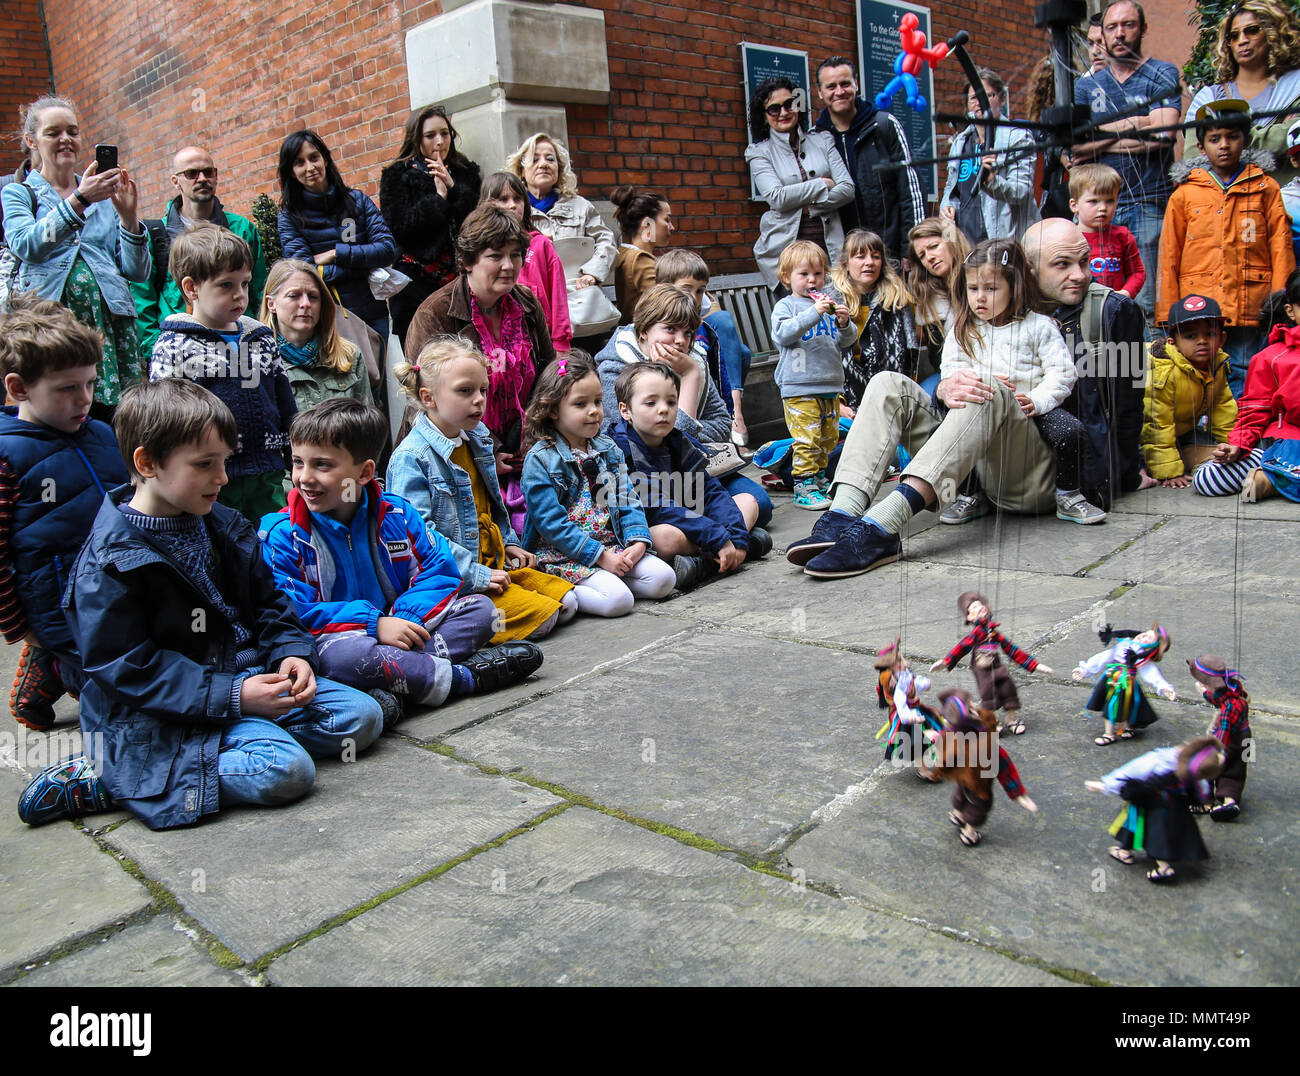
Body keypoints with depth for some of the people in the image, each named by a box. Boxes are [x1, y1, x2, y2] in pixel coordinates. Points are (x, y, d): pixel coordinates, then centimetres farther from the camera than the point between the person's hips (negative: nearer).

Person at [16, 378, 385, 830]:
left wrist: (291, 653, -6)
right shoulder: (110, 560, -16)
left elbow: (267, 603, 16)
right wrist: (231, 696, -24)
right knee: (286, 770, -27)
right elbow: (124, 669, -18)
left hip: (243, 678, 8)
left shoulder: (226, 527, 7)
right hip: (157, 717, -8)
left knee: (361, 717, -1)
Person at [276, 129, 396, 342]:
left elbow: (388, 250, -3)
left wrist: (335, 254, -9)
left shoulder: (357, 200, 6)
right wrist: (364, 263, -11)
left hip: (371, 315, 2)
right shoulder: (289, 217, 0)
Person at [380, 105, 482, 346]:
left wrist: (453, 188, -7)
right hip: (416, 283, -2)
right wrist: (439, 197, -9)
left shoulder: (466, 172, 15)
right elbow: (398, 229, -7)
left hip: (459, 280, 3)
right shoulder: (397, 176, 5)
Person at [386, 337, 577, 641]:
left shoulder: (477, 439, 10)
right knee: (542, 616, -18)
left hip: (492, 562, 9)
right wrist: (475, 575, -24)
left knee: (568, 603, 4)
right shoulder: (412, 458, -18)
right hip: (451, 579, -9)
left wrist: (507, 543, 16)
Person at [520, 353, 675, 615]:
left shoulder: (609, 450, 11)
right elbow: (552, 523, -15)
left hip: (613, 546, 7)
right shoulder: (539, 460, -9)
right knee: (619, 600, -26)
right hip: (564, 554, -7)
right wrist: (601, 556, -19)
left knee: (663, 578, -11)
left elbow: (628, 500, 9)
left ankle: (608, 581, 1)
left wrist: (638, 542, -10)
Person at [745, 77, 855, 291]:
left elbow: (848, 189, 5)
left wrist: (809, 206, -8)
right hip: (785, 246, -2)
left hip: (829, 245, 2)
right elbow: (777, 198, -9)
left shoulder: (822, 140, 13)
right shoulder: (759, 152, 6)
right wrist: (823, 184, -3)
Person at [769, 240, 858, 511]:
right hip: (799, 387, -6)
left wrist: (844, 324, -8)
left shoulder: (829, 303, 14)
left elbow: (845, 342, 14)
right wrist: (813, 313, -25)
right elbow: (782, 334, -18)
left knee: (828, 437, 14)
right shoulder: (785, 306, 1)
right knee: (807, 439, -11)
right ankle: (804, 486, -6)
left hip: (830, 385, 6)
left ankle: (819, 478, 29)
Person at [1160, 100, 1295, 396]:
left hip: (1250, 310, 0)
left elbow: (1281, 248, 7)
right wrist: (1168, 315, 3)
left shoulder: (1265, 189, 10)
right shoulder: (1184, 194, 10)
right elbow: (1168, 258, 9)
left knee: (1243, 376, 0)